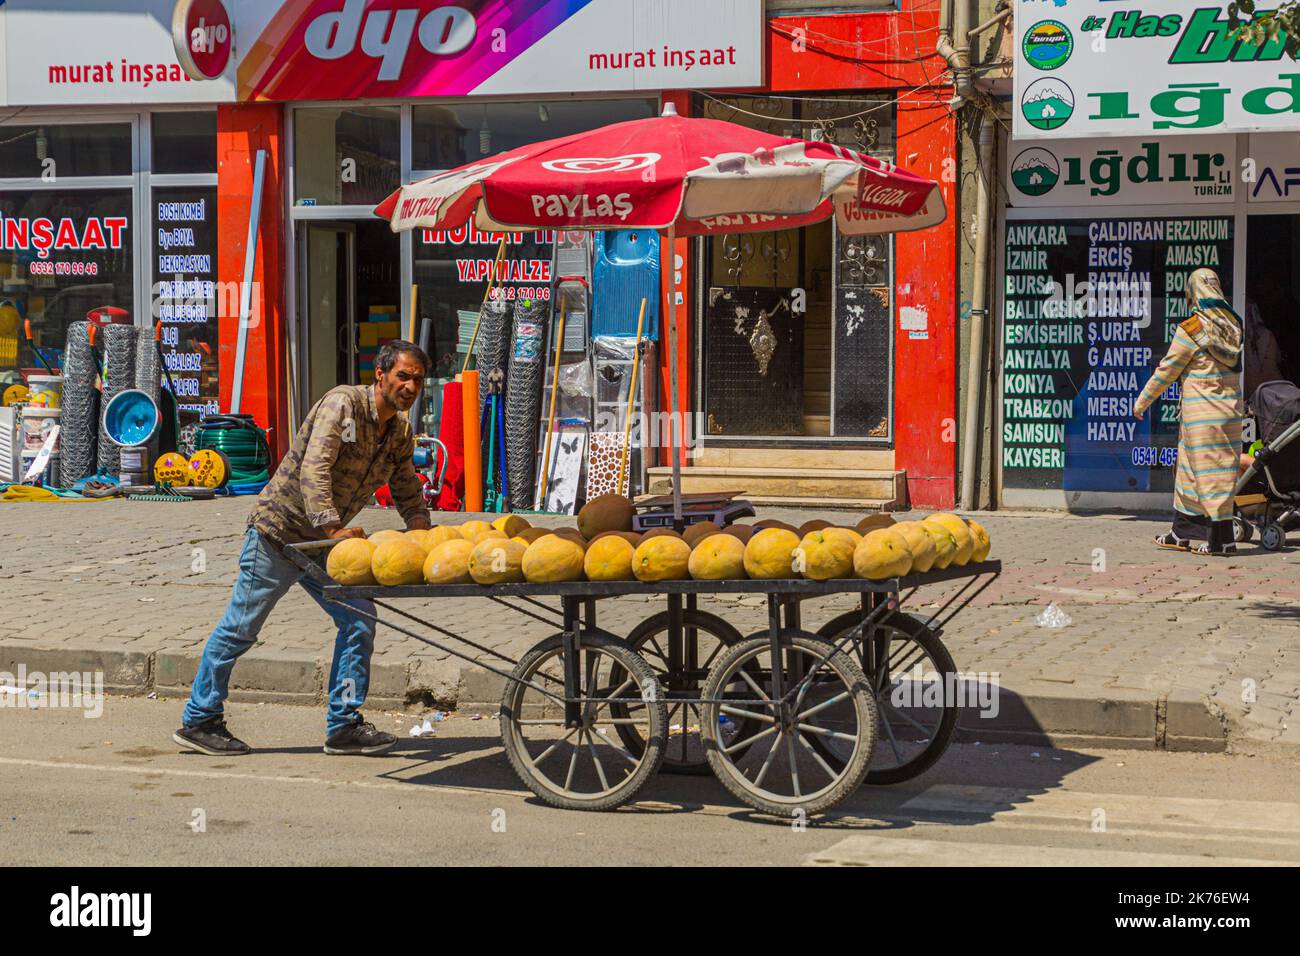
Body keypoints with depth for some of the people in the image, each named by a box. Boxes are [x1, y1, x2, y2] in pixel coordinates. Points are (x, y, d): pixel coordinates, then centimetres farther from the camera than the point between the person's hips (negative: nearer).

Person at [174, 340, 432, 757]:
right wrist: (332, 527, -39)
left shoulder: (401, 433, 5)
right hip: (278, 530, -7)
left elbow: (407, 491, 16)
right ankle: (199, 722, 13)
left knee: (359, 619, -4)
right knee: (240, 628, 1)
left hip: (323, 542, 8)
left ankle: (344, 726, 4)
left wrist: (420, 525, -4)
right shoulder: (343, 404, -20)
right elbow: (313, 470, -30)